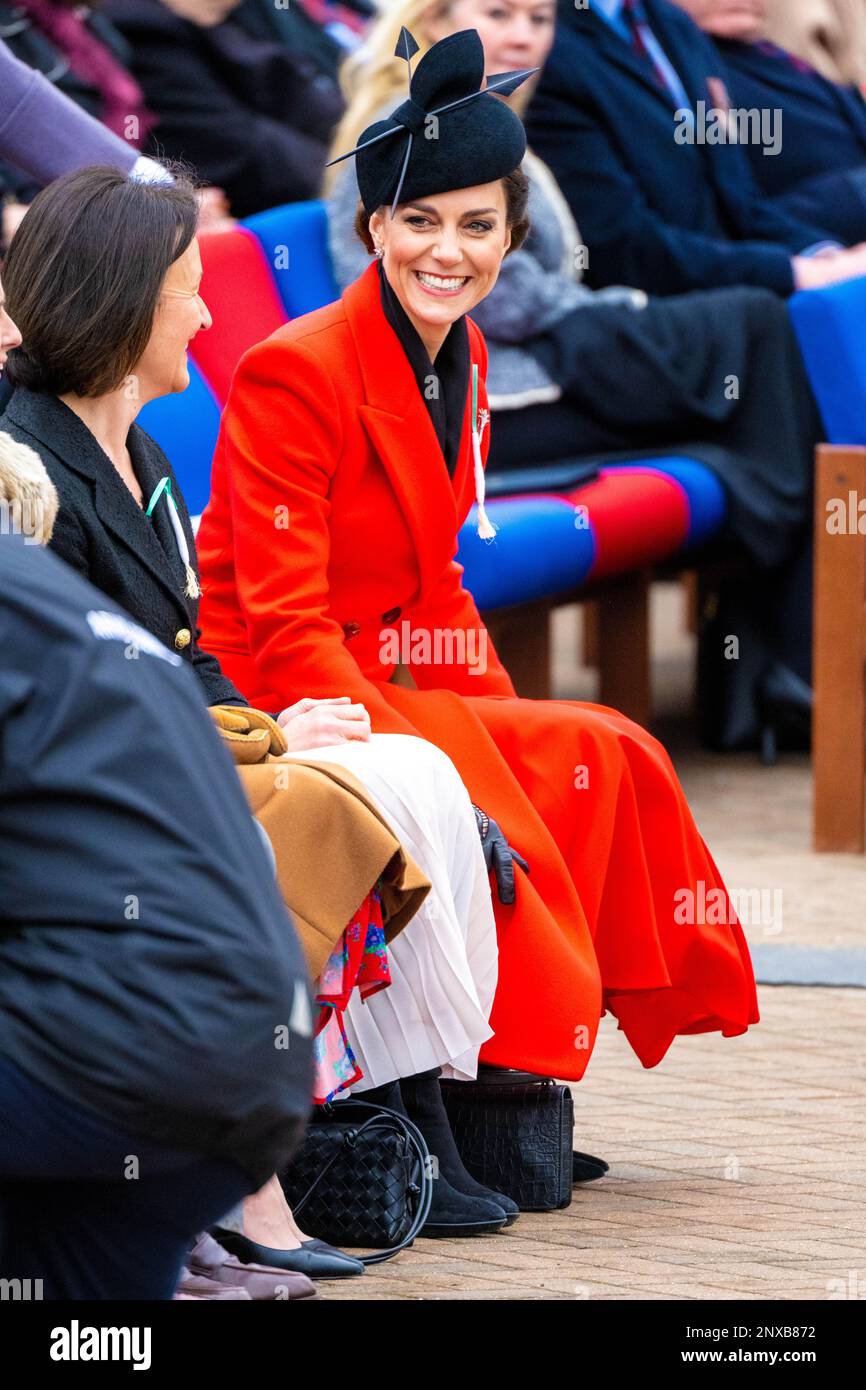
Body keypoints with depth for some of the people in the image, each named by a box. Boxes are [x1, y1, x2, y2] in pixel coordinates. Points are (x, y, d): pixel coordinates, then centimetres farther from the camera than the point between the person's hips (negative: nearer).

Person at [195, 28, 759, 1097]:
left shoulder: (460, 363, 10)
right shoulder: (295, 372, -17)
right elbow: (282, 627, -19)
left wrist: (505, 723, 1)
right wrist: (419, 756, -26)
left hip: (396, 694, 9)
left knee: (605, 760, -8)